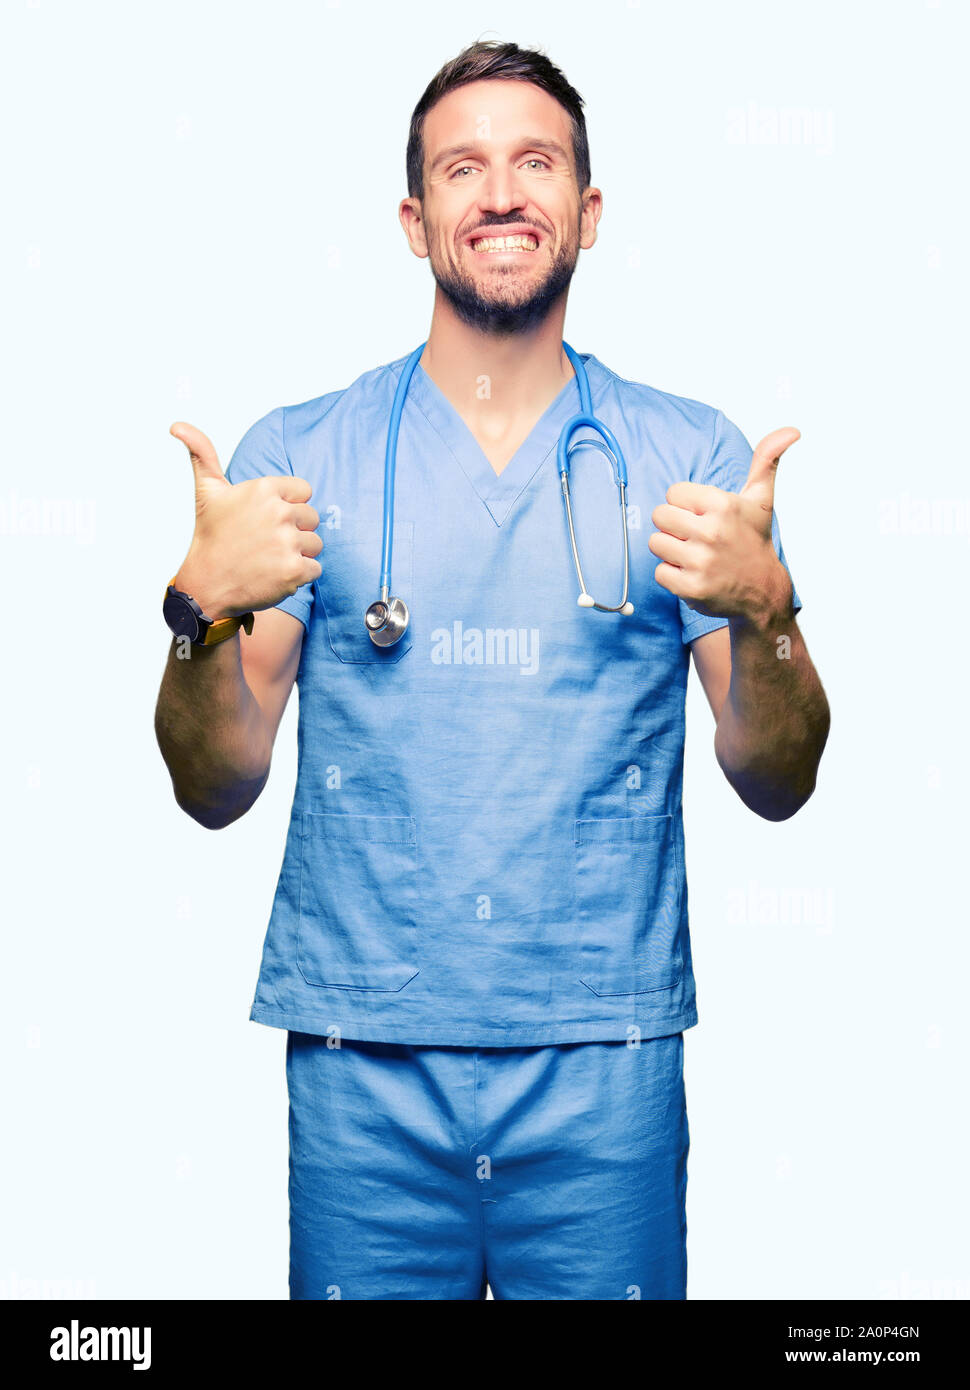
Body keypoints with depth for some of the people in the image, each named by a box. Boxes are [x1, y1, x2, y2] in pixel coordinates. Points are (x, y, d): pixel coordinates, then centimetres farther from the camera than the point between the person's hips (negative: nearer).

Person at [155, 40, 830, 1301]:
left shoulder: (691, 457, 2)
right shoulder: (298, 459, 2)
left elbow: (777, 785, 1)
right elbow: (216, 790, 0)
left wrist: (761, 608, -17)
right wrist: (207, 605, -17)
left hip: (604, 1066, 1)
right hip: (362, 1062, 0)